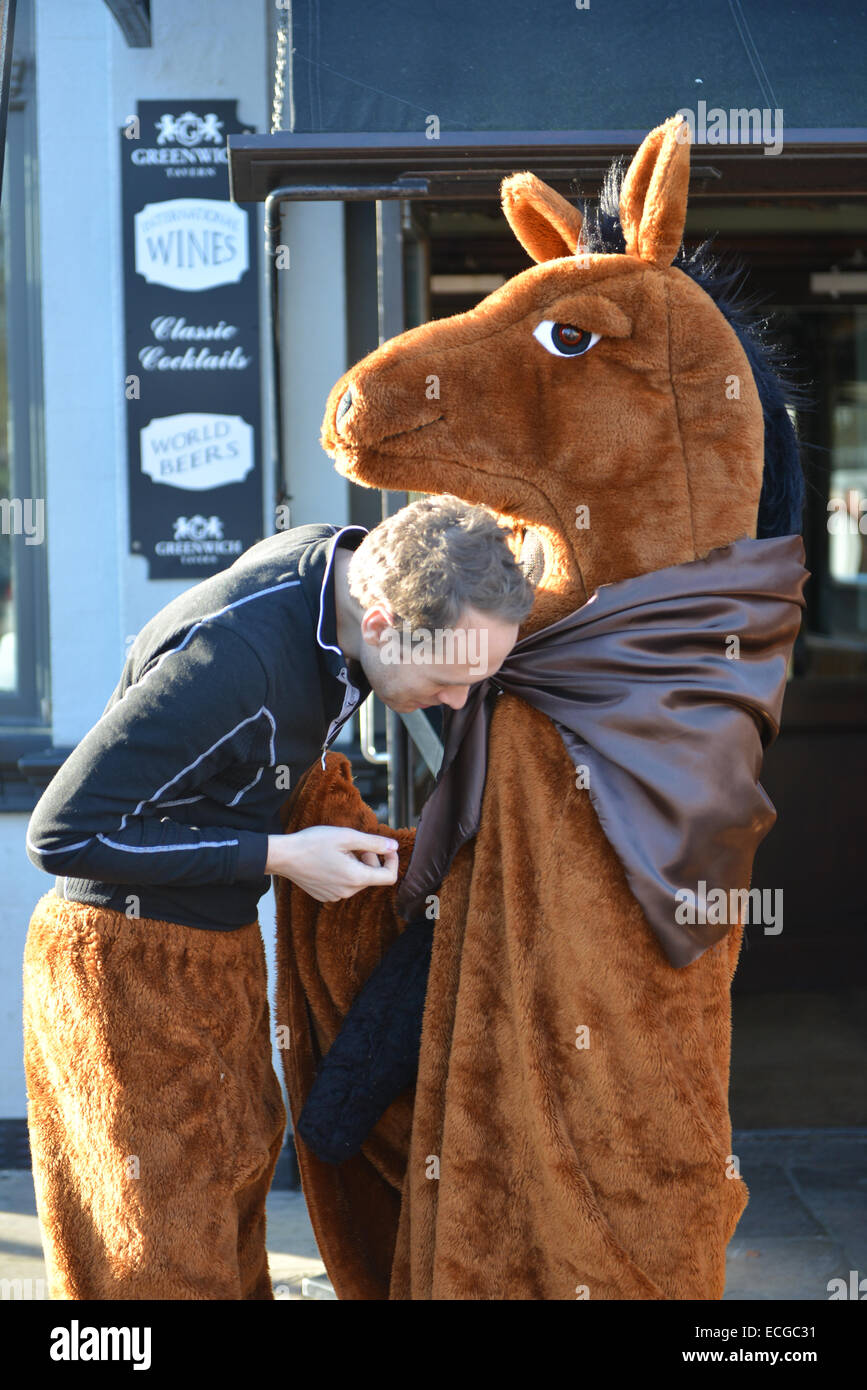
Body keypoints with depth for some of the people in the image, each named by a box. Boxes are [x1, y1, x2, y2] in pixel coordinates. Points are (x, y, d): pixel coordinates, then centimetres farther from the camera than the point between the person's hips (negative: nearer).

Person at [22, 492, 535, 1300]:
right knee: (169, 1250, 0)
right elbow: (63, 832, -27)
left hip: (218, 944, 8)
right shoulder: (232, 657, -32)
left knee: (237, 1162, 16)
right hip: (127, 957, -8)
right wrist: (277, 856, -23)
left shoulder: (347, 563, -6)